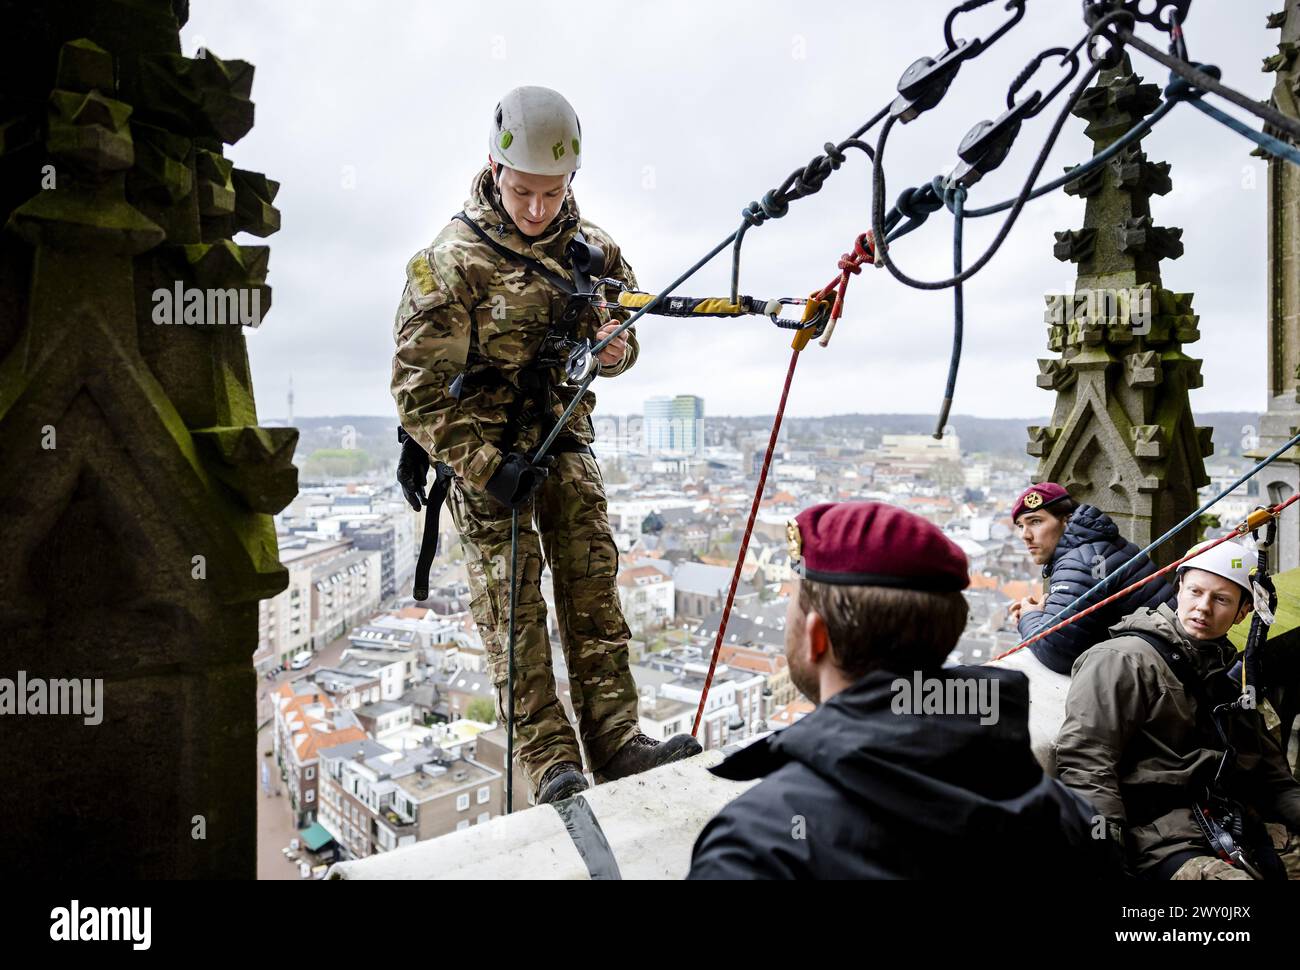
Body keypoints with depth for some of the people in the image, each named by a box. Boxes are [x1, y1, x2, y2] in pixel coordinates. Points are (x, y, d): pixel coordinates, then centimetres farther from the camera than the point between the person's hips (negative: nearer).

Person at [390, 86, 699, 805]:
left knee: (594, 588, -2)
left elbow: (622, 331, 15)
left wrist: (614, 346, -11)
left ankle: (615, 740, 4)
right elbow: (418, 387, -13)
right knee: (512, 607, -5)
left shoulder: (591, 247, 3)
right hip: (482, 449, -4)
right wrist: (486, 467, -20)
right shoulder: (453, 261, -12)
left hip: (563, 437, 5)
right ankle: (551, 764, 1)